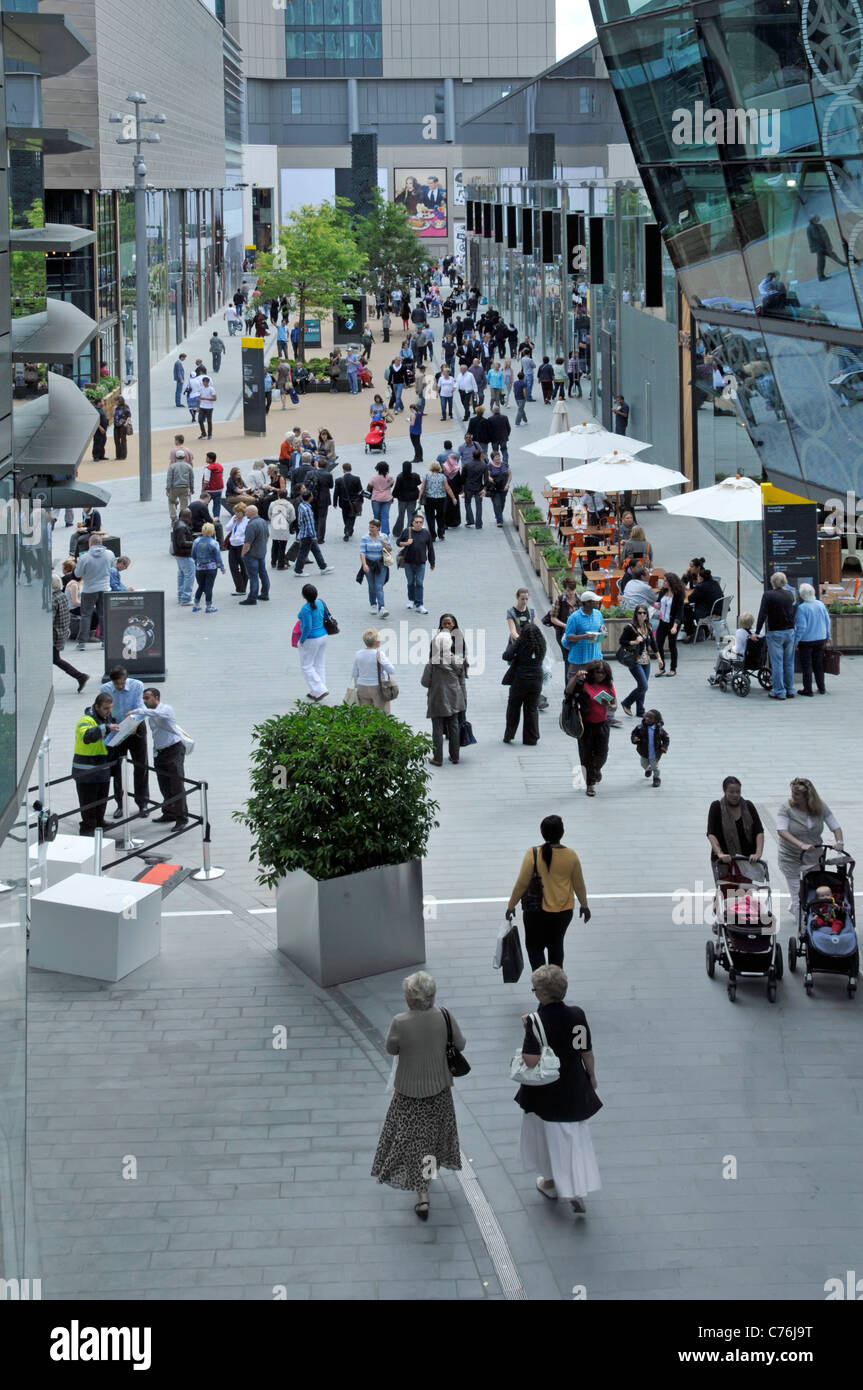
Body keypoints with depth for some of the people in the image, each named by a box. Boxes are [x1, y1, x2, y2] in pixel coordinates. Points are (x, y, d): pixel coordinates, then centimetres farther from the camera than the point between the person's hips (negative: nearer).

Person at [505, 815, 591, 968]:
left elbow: (522, 884, -12)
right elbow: (579, 884, 3)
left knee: (534, 946, 11)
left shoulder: (533, 855, -17)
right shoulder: (571, 856, -9)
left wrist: (511, 906, 2)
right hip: (564, 911, 3)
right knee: (556, 945, 22)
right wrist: (584, 905, 19)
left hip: (537, 911, -3)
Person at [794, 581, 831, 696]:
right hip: (820, 639, 6)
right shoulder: (820, 604, -1)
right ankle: (821, 688, 22)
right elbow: (827, 621, 7)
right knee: (819, 664, 16)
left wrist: (796, 641, -10)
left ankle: (808, 689, 8)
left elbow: (801, 627, -19)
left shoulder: (802, 608, -19)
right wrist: (828, 635, 19)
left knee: (806, 666, 5)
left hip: (806, 640, -6)